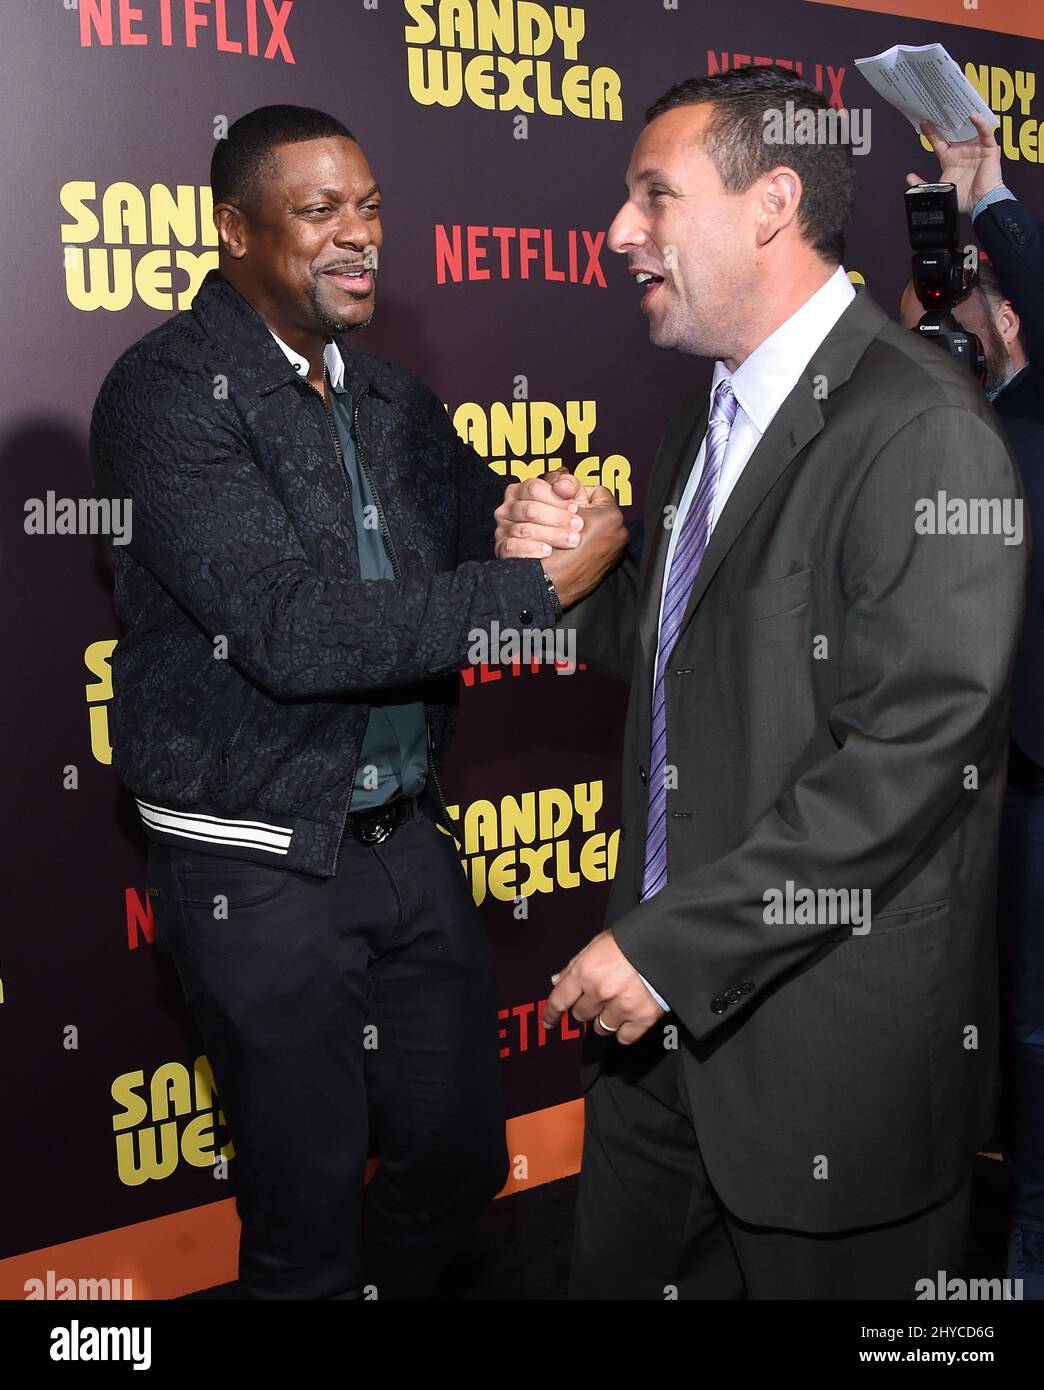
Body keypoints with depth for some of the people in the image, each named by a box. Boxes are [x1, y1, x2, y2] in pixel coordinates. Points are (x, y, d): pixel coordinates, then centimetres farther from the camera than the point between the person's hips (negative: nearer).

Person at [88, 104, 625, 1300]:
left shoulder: (393, 403, 10)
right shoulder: (170, 391, -14)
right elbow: (290, 630, -24)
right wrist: (534, 585, -21)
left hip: (405, 838, 7)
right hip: (260, 871, -7)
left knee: (462, 1157, 18)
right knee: (308, 1213, 9)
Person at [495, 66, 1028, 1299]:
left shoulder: (924, 432, -18)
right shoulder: (707, 421, 11)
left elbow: (909, 754, -23)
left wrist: (674, 947, -21)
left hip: (832, 1042, -8)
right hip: (666, 1010, 8)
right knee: (619, 1273, 19)